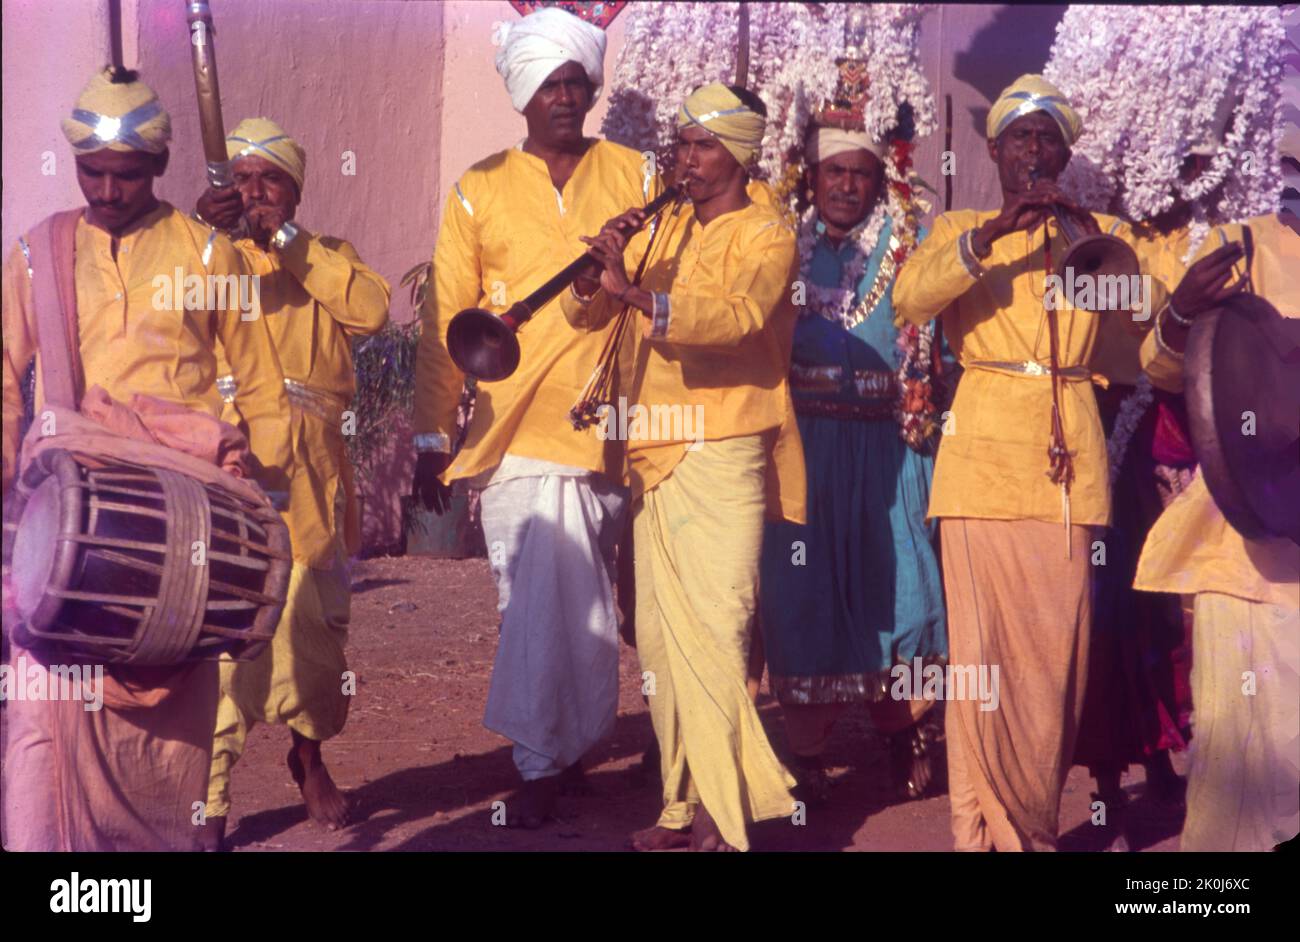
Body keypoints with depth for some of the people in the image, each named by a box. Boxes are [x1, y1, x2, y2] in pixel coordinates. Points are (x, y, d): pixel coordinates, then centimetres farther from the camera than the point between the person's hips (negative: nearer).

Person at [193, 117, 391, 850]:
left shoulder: (326, 260, 15)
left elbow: (372, 310, -6)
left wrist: (288, 240, -9)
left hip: (308, 479, 1)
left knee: (316, 630, 6)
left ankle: (310, 755, 30)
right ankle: (210, 797, -2)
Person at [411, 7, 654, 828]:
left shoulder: (636, 177, 9)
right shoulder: (480, 191, 7)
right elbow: (446, 322, 6)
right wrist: (434, 436, 3)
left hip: (613, 430, 1)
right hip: (519, 433, -1)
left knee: (575, 600, 8)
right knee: (545, 600, -7)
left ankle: (565, 746, 26)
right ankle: (544, 765, 5)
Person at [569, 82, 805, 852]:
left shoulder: (765, 235, -3)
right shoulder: (663, 231, 18)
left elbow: (737, 315, -22)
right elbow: (588, 313, 13)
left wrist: (639, 296, -36)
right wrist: (599, 272, -9)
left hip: (724, 453, -7)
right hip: (656, 455, 7)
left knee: (711, 632, -11)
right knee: (660, 637, 8)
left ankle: (722, 815, -6)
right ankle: (687, 803, 16)